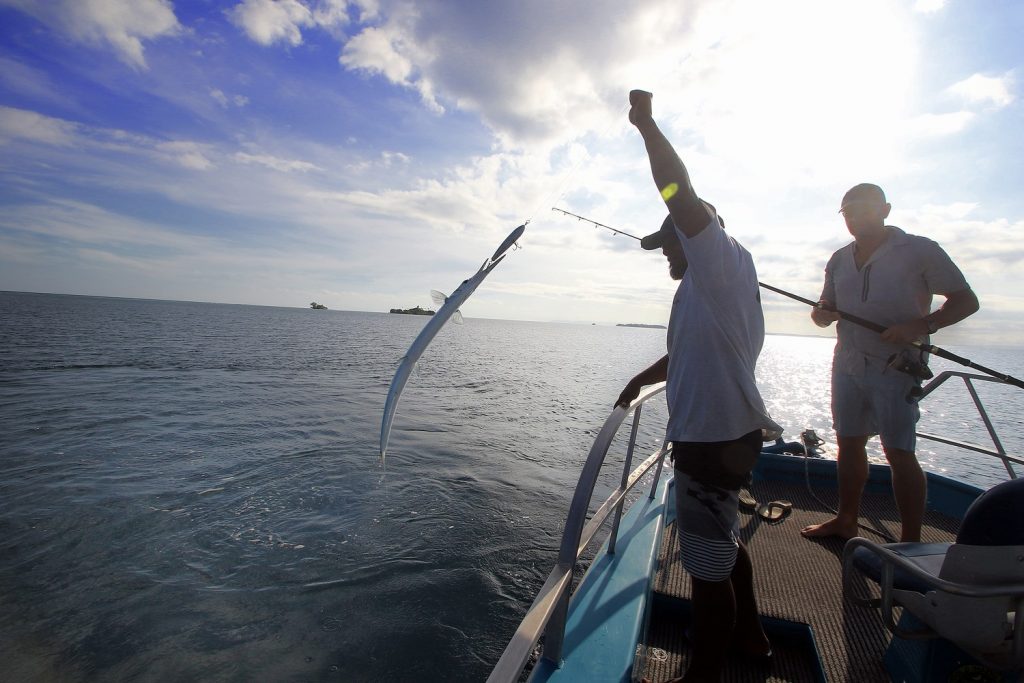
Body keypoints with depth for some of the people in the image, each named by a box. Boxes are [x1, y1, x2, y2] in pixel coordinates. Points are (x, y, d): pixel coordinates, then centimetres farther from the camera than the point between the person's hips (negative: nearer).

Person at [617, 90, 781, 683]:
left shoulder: (725, 262, -12)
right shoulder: (709, 287, 17)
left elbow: (680, 192, -23)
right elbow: (686, 356, 25)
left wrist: (646, 124, -11)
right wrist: (640, 380, 30)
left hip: (714, 438, -11)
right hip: (723, 432, 11)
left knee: (708, 565, 3)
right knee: (726, 543, 26)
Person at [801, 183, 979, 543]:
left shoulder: (919, 251, -4)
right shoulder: (839, 260, 12)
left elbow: (966, 300, -2)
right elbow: (826, 309, 19)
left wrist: (920, 325, -20)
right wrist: (821, 314, -6)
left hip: (895, 367, -5)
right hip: (848, 364, 5)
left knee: (899, 452, -5)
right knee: (849, 443, 11)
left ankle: (911, 543, 7)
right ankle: (846, 521, 23)